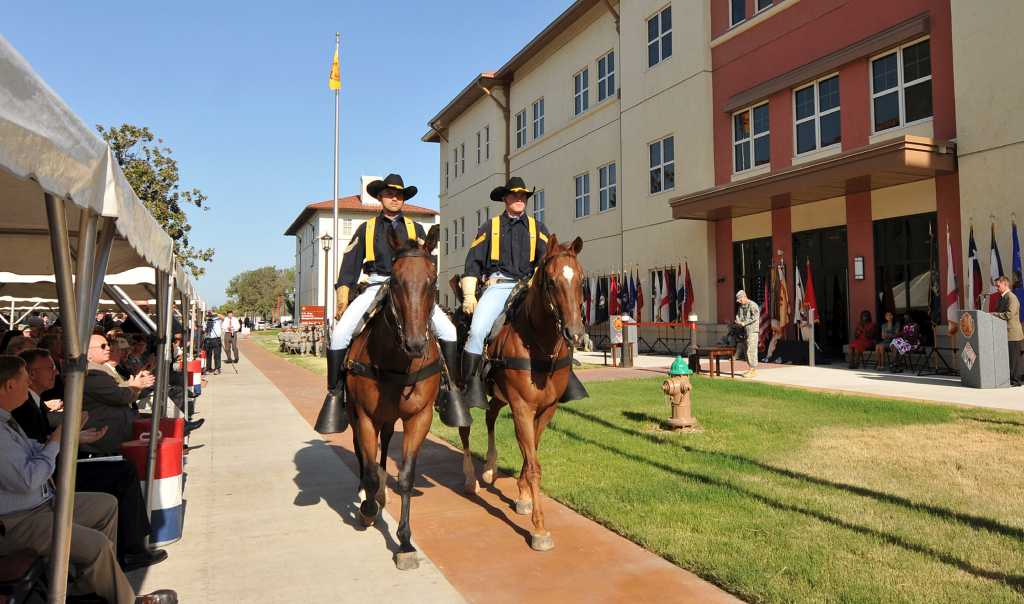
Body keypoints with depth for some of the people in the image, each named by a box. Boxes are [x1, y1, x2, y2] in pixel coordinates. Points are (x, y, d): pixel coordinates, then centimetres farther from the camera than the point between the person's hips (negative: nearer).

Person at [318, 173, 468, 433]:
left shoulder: (416, 229, 16)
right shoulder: (366, 229, 15)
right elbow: (350, 264, 10)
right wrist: (342, 299, -2)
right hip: (376, 287, 0)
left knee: (449, 331, -17)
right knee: (340, 332, -21)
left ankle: (451, 387, -6)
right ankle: (335, 392, -5)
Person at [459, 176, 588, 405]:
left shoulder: (537, 228, 18)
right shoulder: (490, 227, 14)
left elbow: (547, 260, 5)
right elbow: (473, 262, 10)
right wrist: (469, 295, 0)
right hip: (498, 285, -1)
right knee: (477, 329, -24)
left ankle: (565, 376, -5)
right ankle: (472, 384, -15)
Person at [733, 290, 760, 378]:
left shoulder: (752, 305, -9)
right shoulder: (741, 307, 17)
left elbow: (755, 317, -18)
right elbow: (738, 316, 17)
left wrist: (744, 323, -18)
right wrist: (738, 322, -6)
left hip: (752, 331, -8)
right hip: (744, 331, 8)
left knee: (751, 350, -8)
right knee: (746, 350, 8)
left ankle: (753, 370, -4)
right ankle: (751, 368, 15)